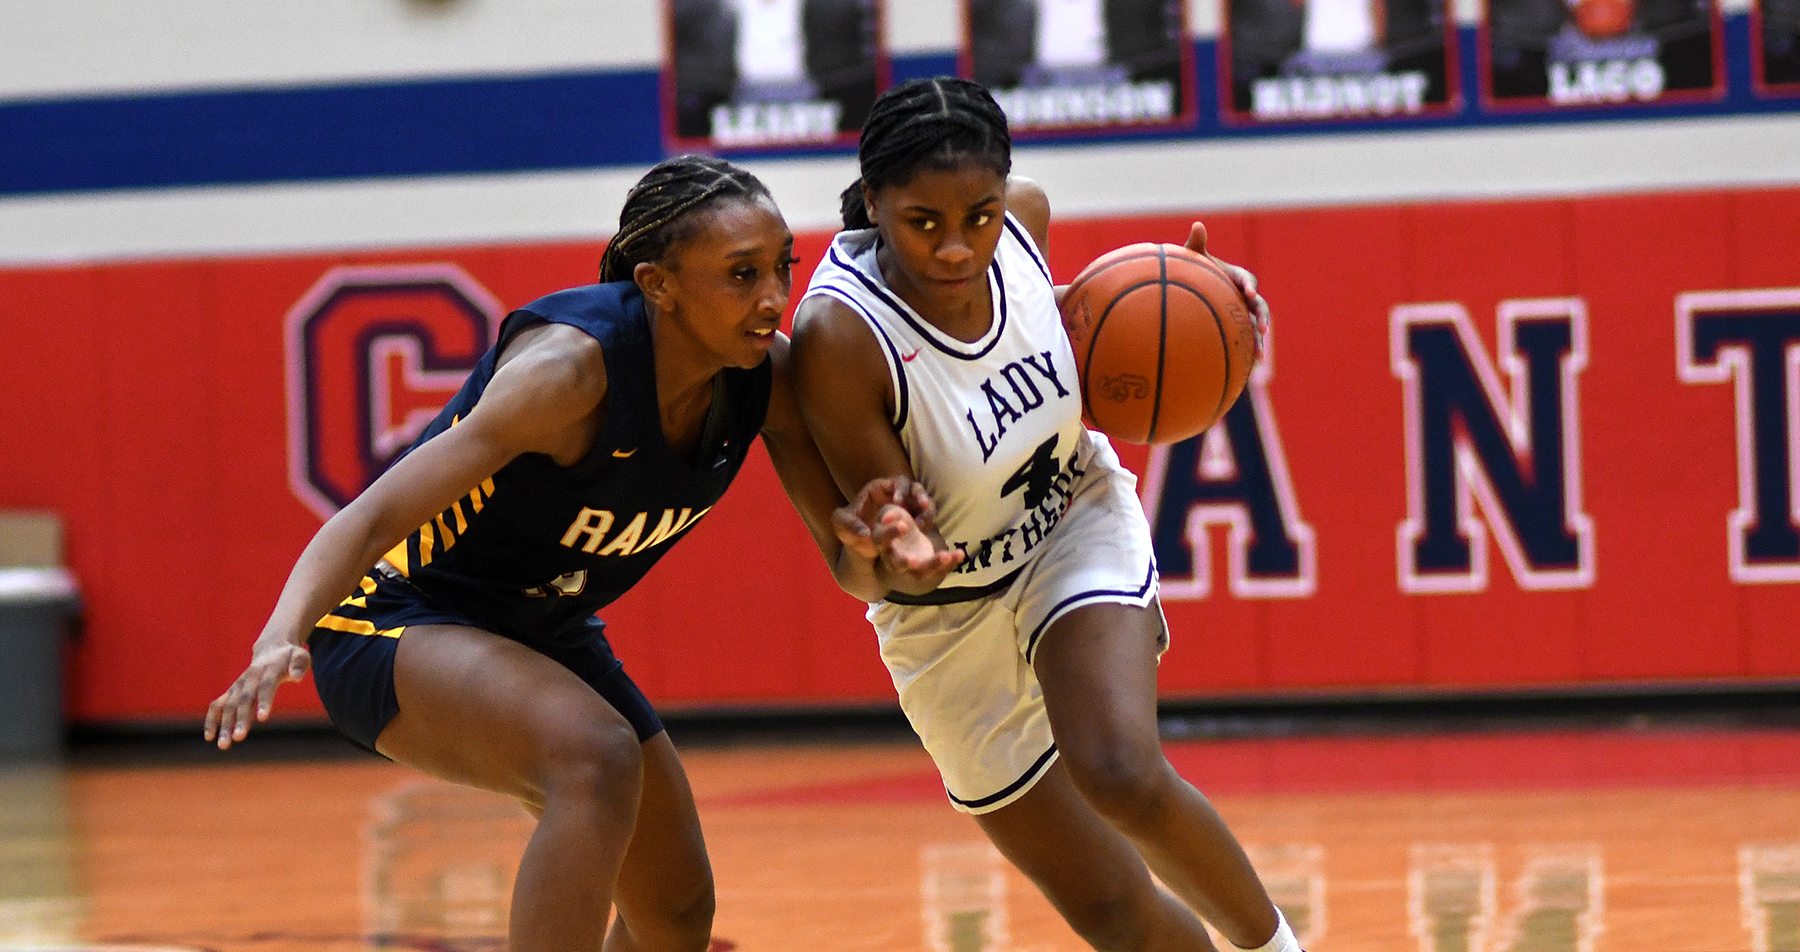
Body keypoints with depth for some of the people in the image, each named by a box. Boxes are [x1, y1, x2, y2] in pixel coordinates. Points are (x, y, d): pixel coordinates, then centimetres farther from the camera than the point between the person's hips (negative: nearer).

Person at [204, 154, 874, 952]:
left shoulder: (767, 374, -13)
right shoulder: (573, 363, -33)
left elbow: (844, 555, -5)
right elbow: (373, 516, -37)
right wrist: (280, 639, -55)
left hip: (546, 633, 8)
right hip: (402, 622, -8)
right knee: (598, 758, -37)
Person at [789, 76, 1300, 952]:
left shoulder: (1024, 215, -18)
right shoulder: (837, 337, -32)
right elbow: (868, 577, -24)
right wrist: (892, 558, -48)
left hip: (1079, 525, 2)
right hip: (953, 614, -2)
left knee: (1122, 775, -28)